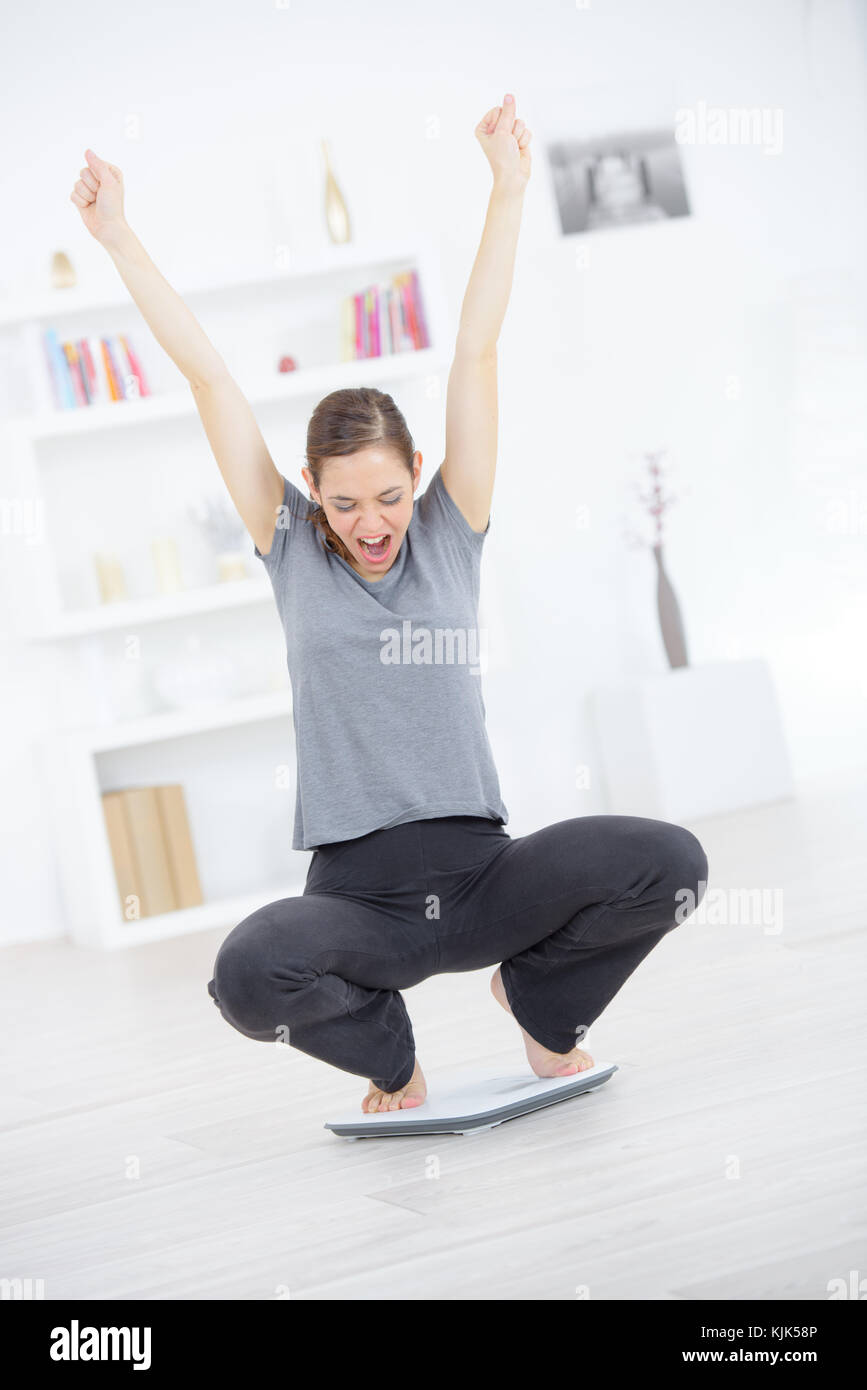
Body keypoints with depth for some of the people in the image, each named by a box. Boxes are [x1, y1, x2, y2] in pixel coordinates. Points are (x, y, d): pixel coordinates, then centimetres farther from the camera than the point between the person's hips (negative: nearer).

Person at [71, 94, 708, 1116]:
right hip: (360, 896, -1)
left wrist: (508, 190, 4)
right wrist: (116, 234, 6)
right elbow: (207, 377, 4)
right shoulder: (291, 551, 5)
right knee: (248, 974, -34)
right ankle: (390, 1059, 4)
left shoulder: (451, 536, 7)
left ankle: (543, 1004, 8)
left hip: (483, 876, 1)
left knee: (669, 860, -25)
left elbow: (475, 353, 4)